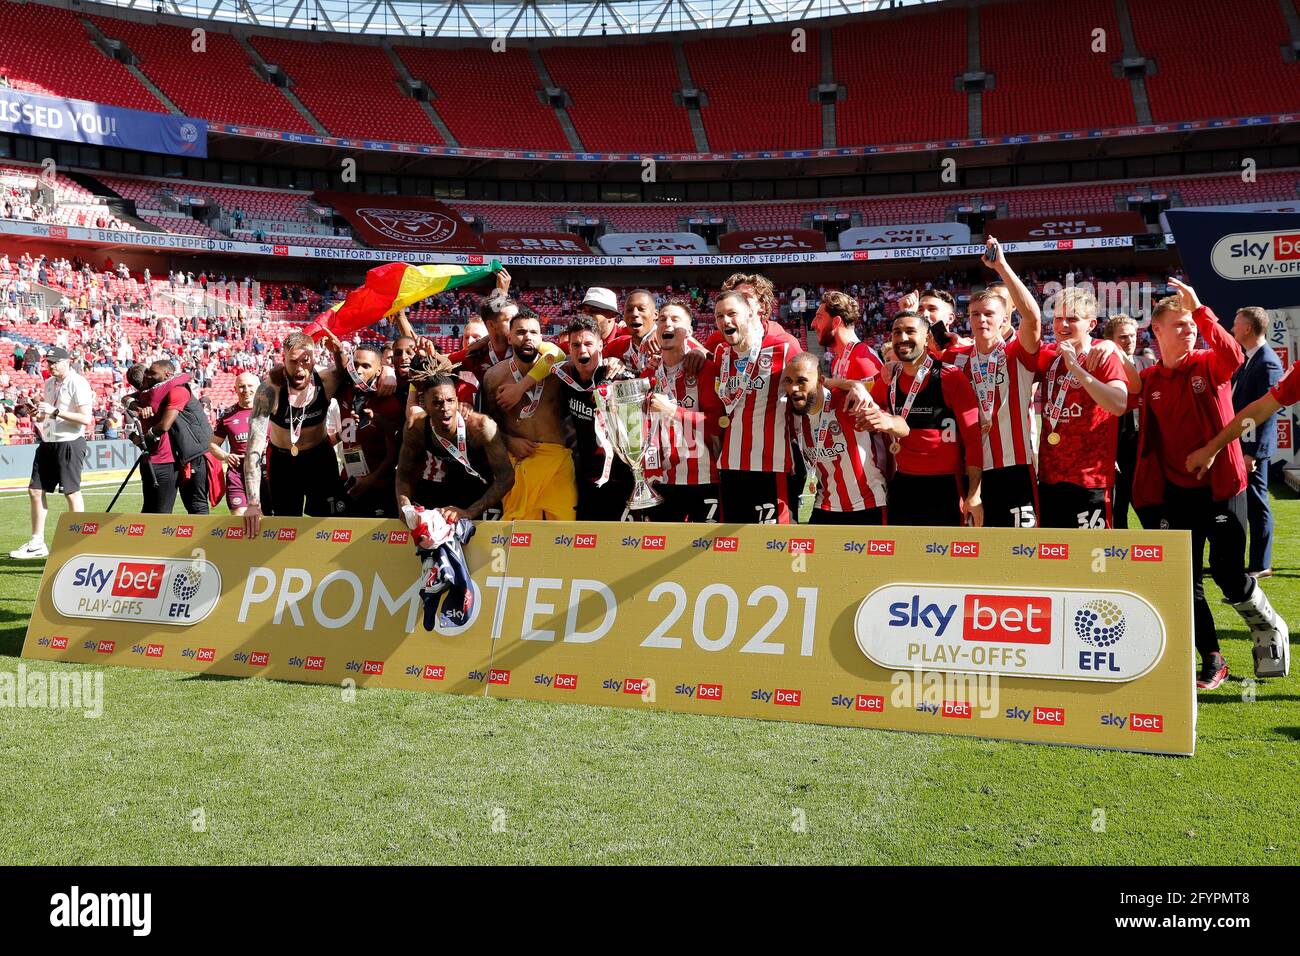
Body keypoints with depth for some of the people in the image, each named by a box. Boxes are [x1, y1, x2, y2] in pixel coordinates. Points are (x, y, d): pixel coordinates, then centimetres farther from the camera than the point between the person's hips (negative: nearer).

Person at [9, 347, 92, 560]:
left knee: (72, 492, -4)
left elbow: (86, 418, -20)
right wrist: (41, 413, 1)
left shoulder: (78, 383, -12)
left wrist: (55, 411, -22)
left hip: (69, 443, -9)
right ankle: (37, 544, 17)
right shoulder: (49, 383, 14)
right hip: (48, 442, 9)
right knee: (35, 490, 8)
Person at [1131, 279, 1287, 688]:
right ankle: (1212, 661, 17)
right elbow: (1147, 439, 7)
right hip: (1176, 491, 3)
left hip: (1221, 485, -3)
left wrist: (1200, 309, -33)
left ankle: (1269, 628, 26)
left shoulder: (1210, 365, -6)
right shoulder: (1149, 379, 4)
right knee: (1186, 581, 4)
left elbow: (1233, 355, -29)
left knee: (1227, 571, -5)